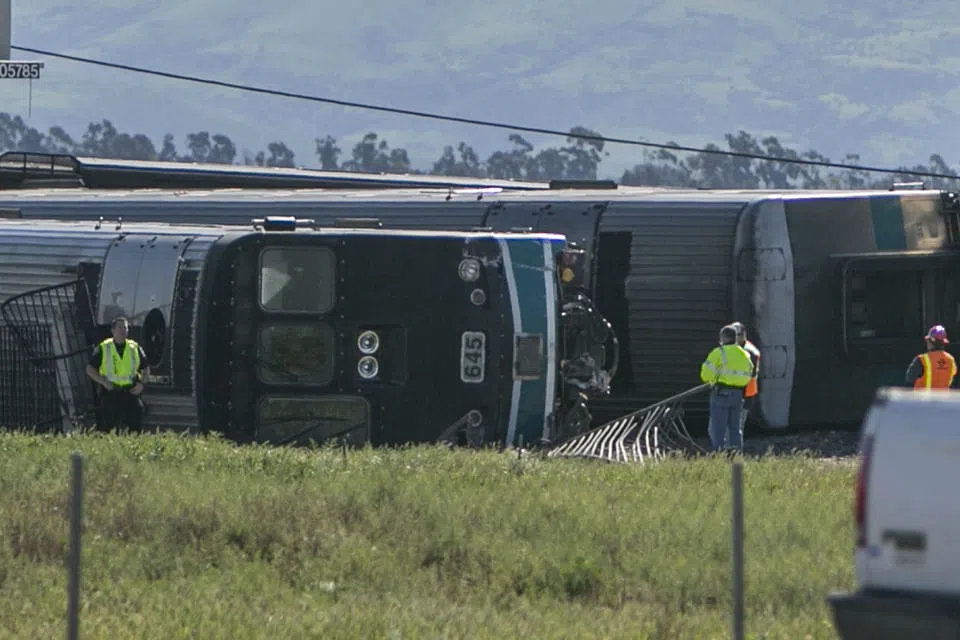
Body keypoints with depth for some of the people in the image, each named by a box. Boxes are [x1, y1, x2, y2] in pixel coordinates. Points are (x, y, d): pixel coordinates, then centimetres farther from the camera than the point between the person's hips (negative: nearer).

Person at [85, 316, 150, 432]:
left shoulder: (135, 348, 9)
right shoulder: (103, 348, 3)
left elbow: (146, 369, 17)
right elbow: (90, 369, 4)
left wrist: (141, 383, -1)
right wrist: (104, 382, -10)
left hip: (131, 392, 1)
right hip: (110, 394, -1)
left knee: (136, 426, -8)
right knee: (107, 428, -1)